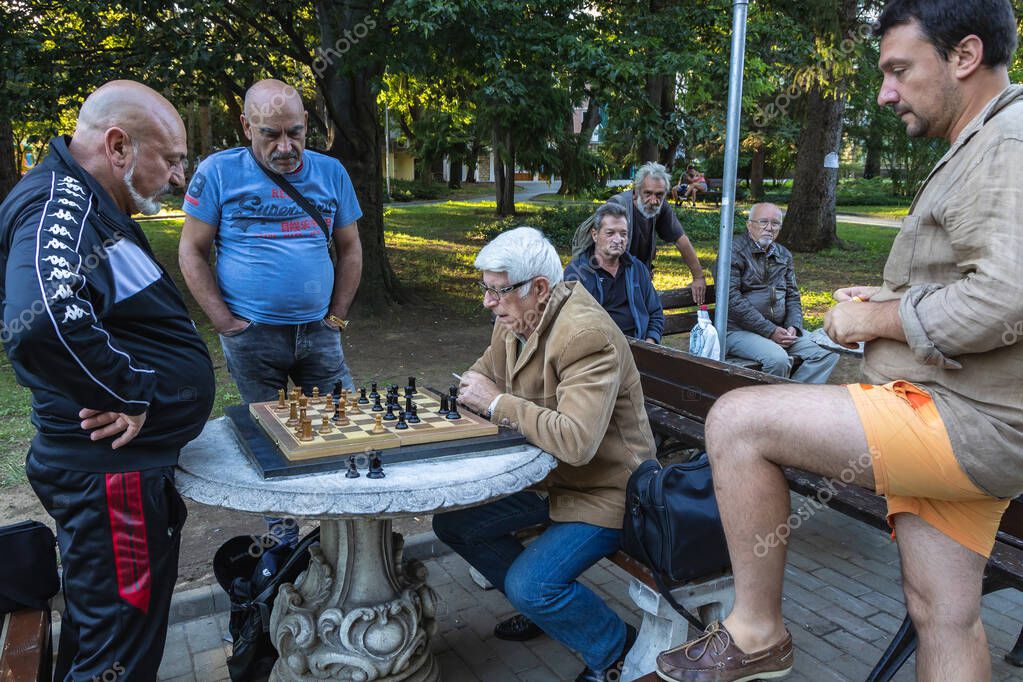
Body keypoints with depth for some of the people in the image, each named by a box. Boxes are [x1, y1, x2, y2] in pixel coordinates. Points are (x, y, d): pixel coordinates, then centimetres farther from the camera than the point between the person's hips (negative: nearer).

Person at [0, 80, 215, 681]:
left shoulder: (86, 205, 12)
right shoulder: (60, 206, -21)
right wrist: (132, 394, -25)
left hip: (128, 462, 10)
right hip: (114, 472, -10)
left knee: (96, 622, 28)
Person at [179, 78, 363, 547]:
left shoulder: (330, 173, 5)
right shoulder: (219, 173, -3)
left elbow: (350, 249, 11)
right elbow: (192, 252, -1)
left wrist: (337, 317, 4)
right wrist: (225, 323, -8)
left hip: (318, 333, 3)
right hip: (252, 335, -2)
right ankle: (283, 539, 26)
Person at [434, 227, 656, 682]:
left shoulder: (587, 336, -29)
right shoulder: (513, 321, -2)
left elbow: (577, 440, -40)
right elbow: (483, 372, 18)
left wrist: (497, 402, -30)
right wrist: (476, 391, -7)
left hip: (603, 489, -9)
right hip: (543, 475, 9)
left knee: (529, 585, -21)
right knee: (451, 521, 7)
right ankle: (542, 604, 26)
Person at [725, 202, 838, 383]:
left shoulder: (784, 255, 17)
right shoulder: (735, 251, -6)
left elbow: (792, 296, 19)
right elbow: (732, 299, -16)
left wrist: (793, 326, -3)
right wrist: (770, 331, -16)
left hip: (779, 330, 7)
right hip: (740, 330, -7)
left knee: (827, 356, -8)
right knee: (778, 359, -32)